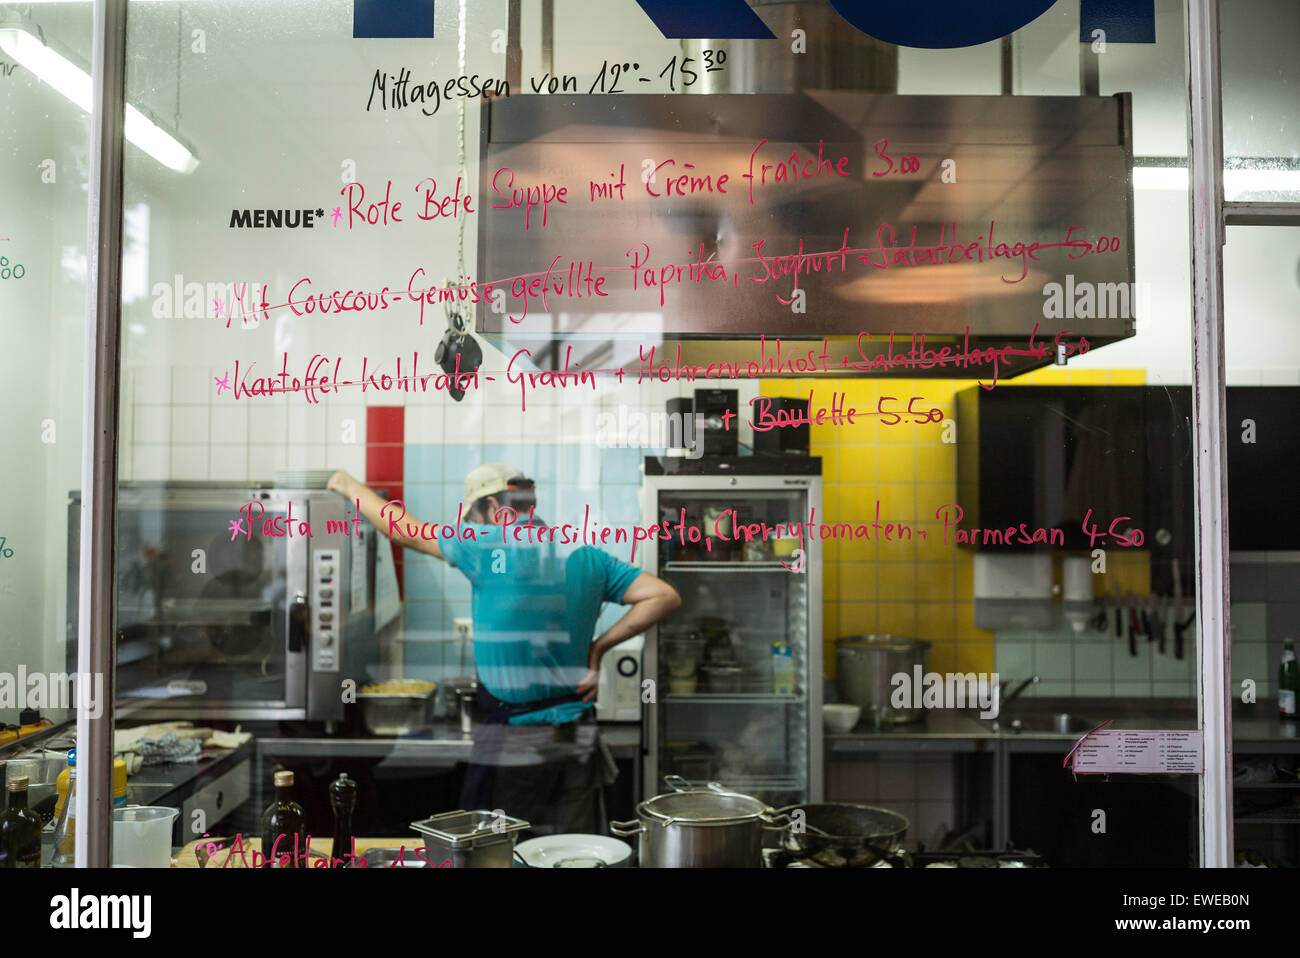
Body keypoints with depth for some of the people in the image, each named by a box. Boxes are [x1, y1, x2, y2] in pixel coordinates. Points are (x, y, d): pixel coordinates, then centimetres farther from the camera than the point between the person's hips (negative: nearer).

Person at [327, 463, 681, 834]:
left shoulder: (489, 547, -9)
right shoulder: (585, 556, 4)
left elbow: (406, 532, 1)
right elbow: (664, 596, 0)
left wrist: (352, 488, 17)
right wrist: (599, 645, 2)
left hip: (512, 743, -5)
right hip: (578, 740, 5)